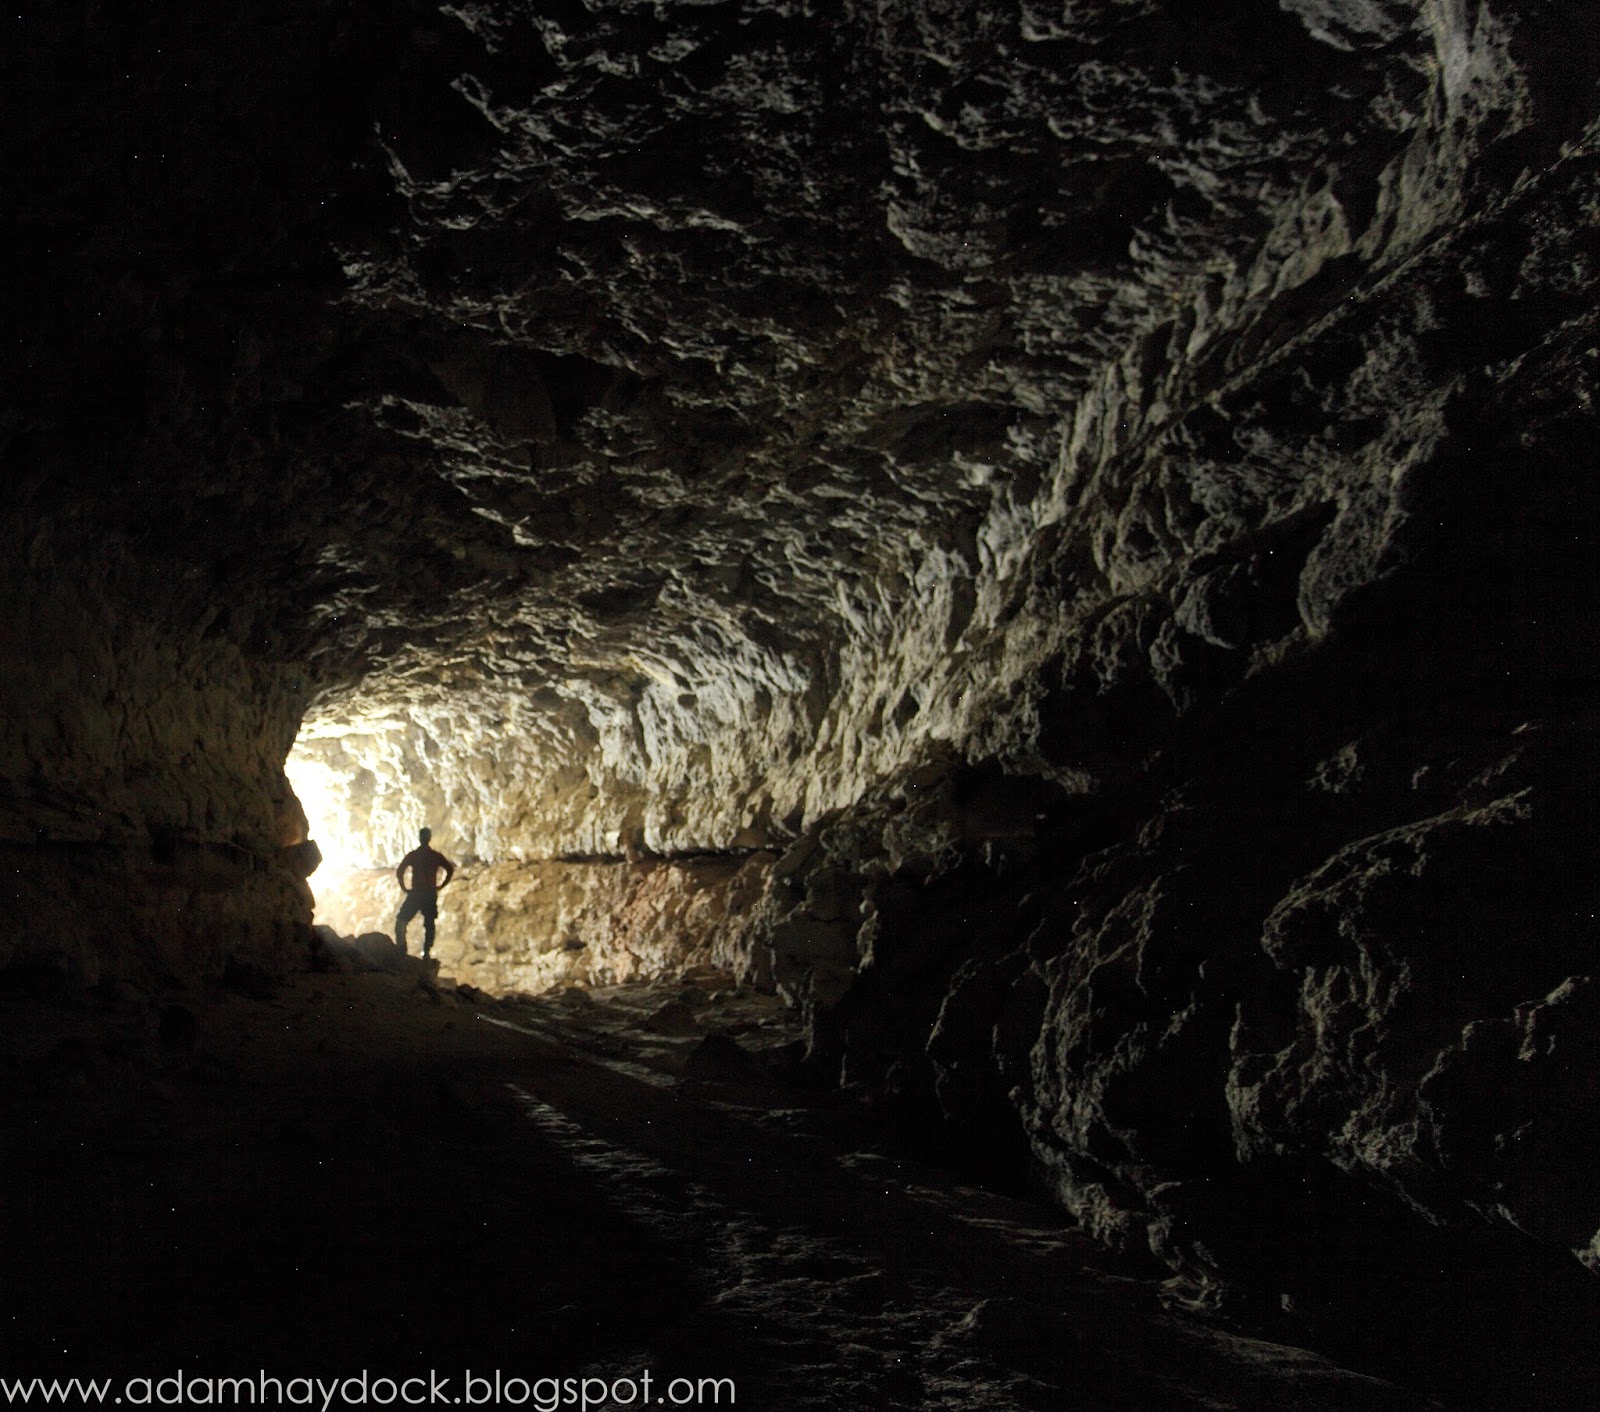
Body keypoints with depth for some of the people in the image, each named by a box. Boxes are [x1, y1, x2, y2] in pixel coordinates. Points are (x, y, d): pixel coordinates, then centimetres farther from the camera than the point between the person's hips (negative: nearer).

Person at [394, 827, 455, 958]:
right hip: (431, 894, 2)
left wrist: (405, 888, 2)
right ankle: (426, 952, 5)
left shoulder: (413, 855, -2)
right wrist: (440, 885, 6)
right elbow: (450, 869, -2)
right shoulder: (436, 856, 4)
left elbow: (399, 872, -8)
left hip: (415, 893, -2)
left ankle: (401, 947, -6)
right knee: (429, 924, 11)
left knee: (401, 920, 8)